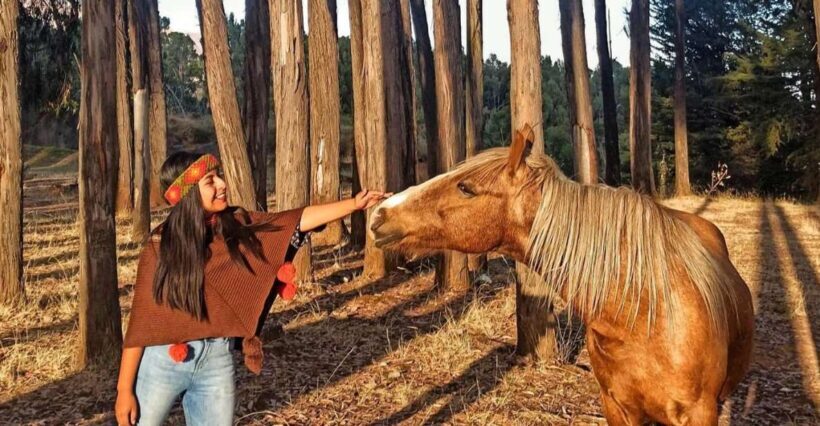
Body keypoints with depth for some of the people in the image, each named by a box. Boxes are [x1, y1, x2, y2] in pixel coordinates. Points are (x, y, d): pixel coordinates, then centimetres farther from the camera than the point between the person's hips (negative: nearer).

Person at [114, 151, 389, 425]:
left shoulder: (237, 226, -2)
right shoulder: (161, 245, -12)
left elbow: (299, 220, -3)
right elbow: (141, 319, -10)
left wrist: (354, 204, -10)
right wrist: (124, 388, -8)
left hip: (217, 361, 3)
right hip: (162, 361, -3)